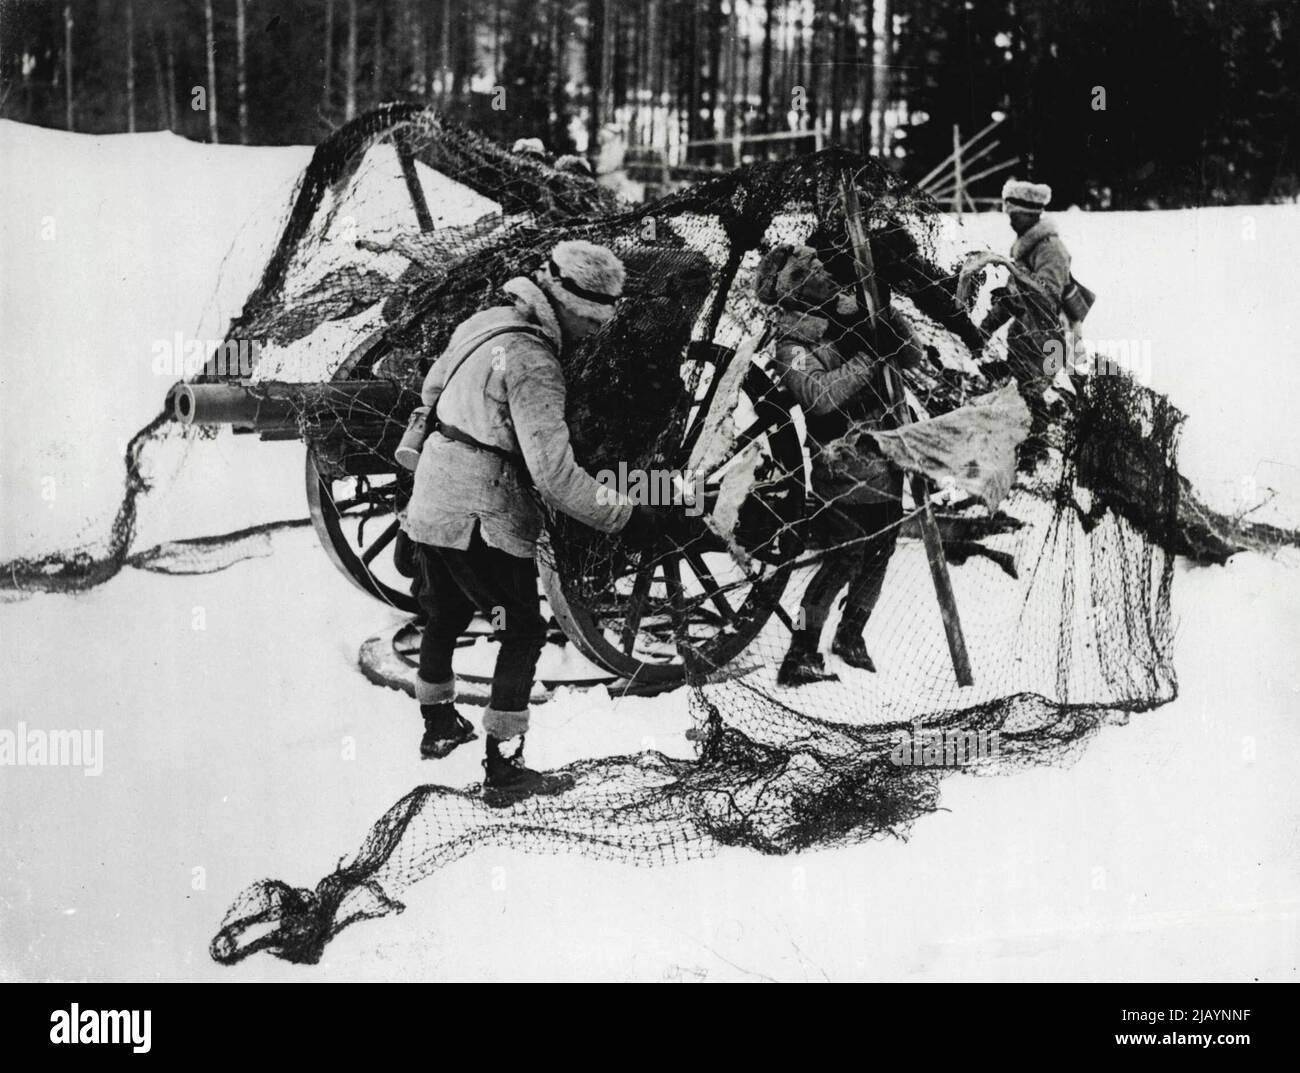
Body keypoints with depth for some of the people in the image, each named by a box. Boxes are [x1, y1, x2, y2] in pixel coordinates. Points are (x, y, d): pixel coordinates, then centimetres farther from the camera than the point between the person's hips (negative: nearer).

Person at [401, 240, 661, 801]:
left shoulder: (485, 323, 6)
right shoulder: (533, 364, -22)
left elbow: (432, 387, 23)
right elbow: (555, 473, -27)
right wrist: (624, 517, -21)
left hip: (430, 502, 9)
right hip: (482, 520, -9)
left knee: (444, 617, 25)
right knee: (523, 632, 4)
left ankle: (438, 725, 44)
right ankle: (502, 765, 6)